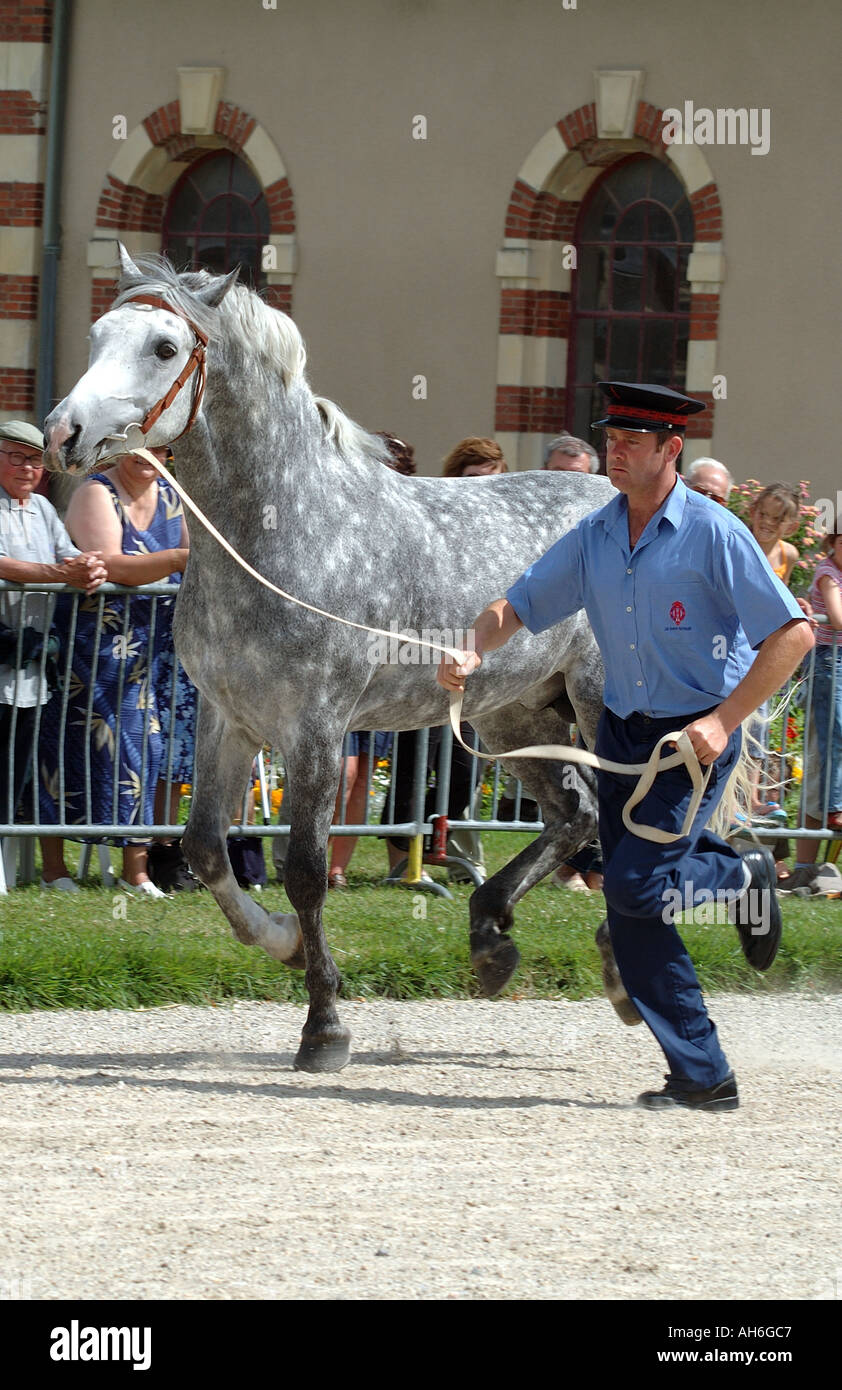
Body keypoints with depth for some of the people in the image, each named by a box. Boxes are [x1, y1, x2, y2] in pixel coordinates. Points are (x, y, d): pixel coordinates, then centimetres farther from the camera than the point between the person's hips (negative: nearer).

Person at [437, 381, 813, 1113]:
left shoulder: (713, 533, -13)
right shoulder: (595, 537, 5)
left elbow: (793, 634, -14)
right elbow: (519, 604, 10)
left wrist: (724, 721, -20)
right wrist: (476, 652, -11)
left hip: (696, 737, -6)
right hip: (623, 733, 6)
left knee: (635, 887, -19)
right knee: (634, 920, 2)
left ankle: (742, 878, 12)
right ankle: (703, 1077, 10)